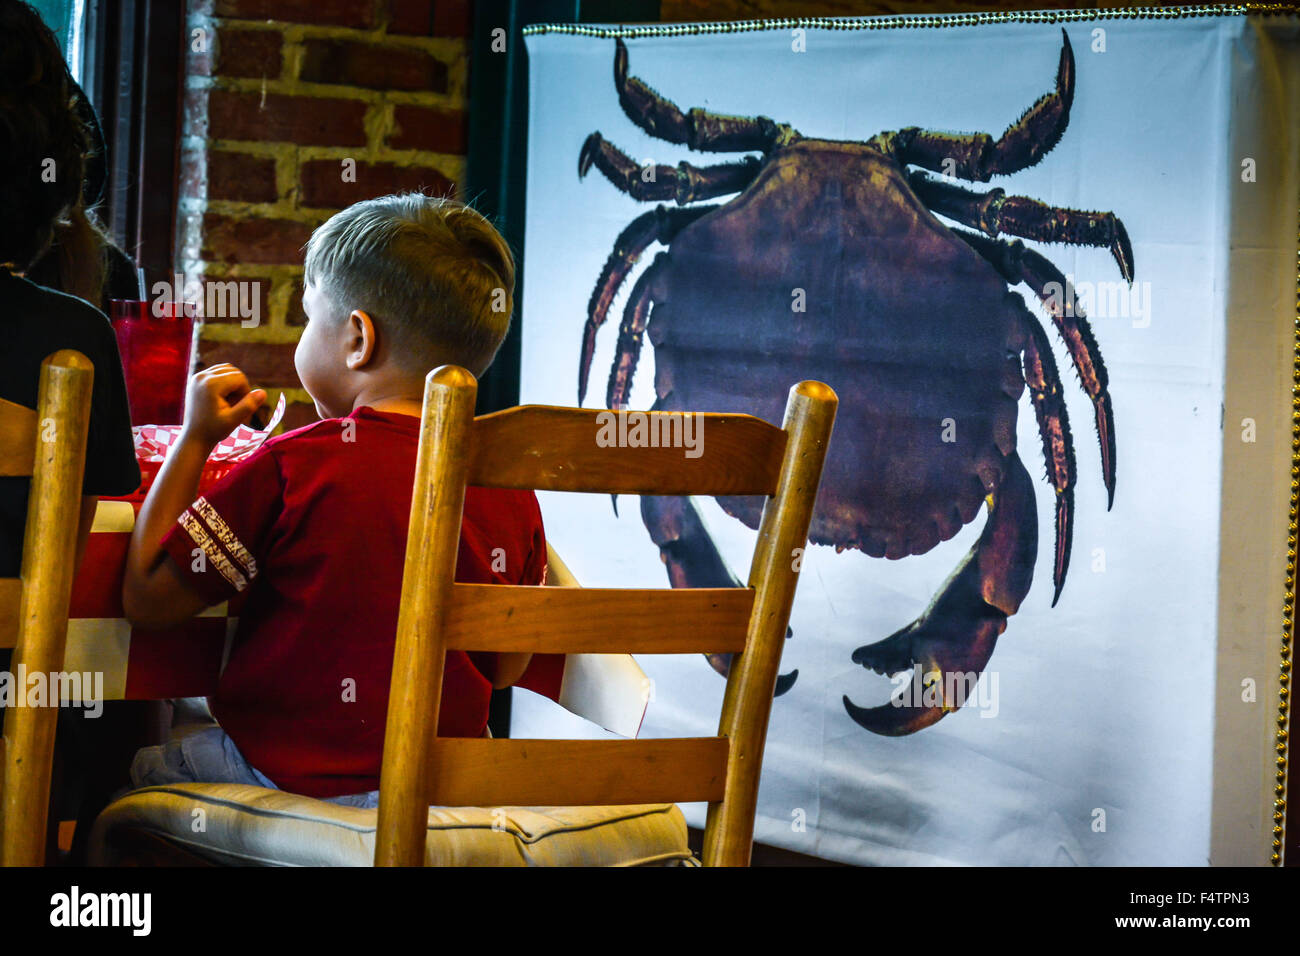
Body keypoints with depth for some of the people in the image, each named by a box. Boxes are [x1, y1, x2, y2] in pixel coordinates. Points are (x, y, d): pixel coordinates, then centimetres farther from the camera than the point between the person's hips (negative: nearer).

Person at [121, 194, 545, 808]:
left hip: (301, 777, -6)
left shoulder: (295, 465, -15)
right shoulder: (511, 490, -3)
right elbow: (507, 667, 8)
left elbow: (147, 600, -7)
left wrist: (195, 438, -1)